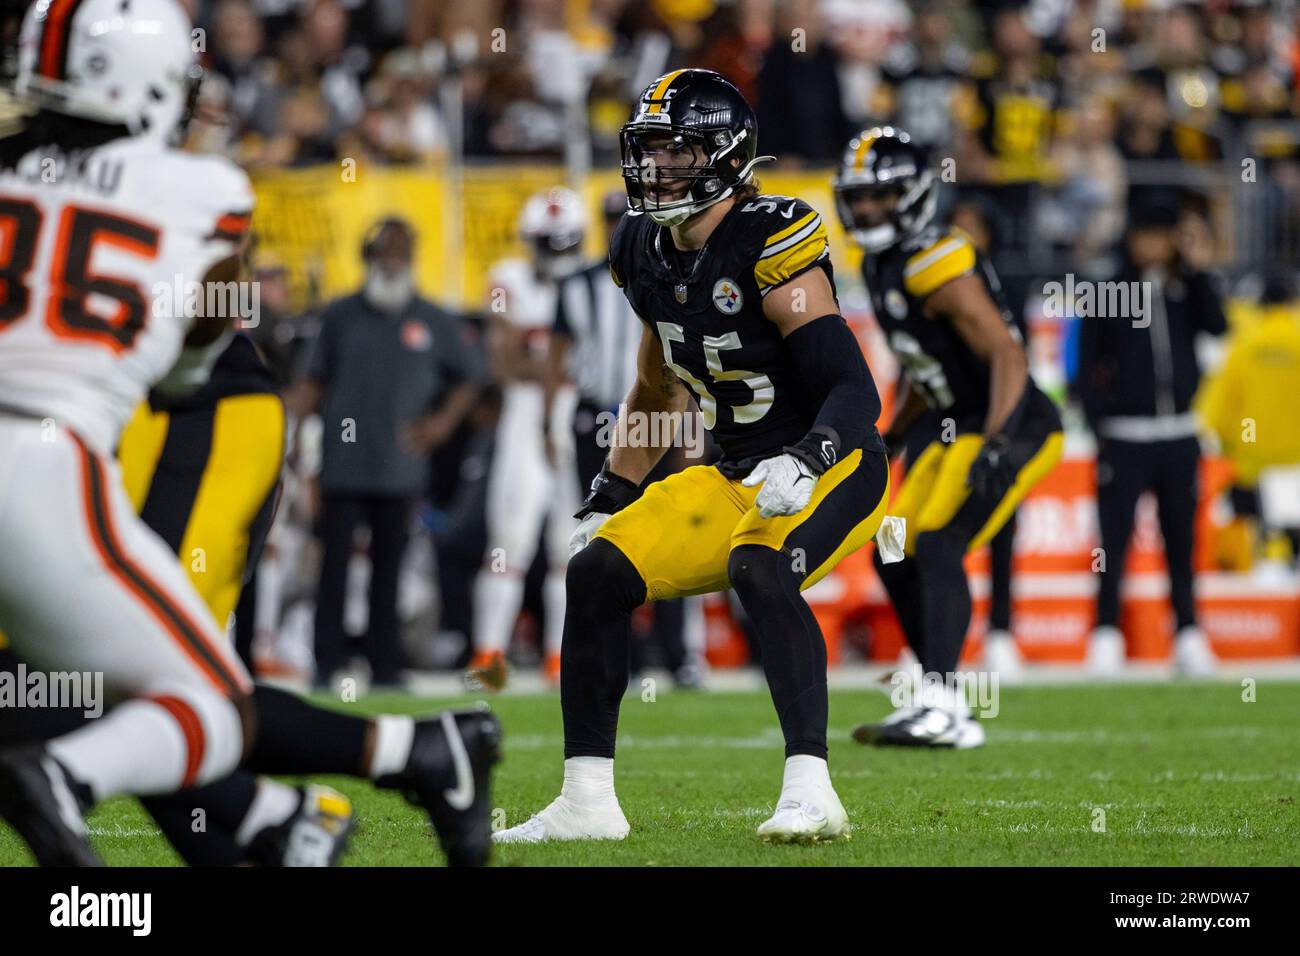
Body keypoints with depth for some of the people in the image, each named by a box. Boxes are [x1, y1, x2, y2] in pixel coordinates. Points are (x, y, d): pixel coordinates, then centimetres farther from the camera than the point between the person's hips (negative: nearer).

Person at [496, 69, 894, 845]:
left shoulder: (769, 243, -20)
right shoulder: (648, 254, 4)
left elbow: (855, 389, -25)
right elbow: (655, 396, 20)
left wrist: (804, 463, -41)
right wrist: (605, 504, 16)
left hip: (835, 470, -8)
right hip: (739, 479, 8)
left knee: (758, 570, -35)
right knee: (598, 571, -6)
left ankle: (811, 791, -35)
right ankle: (588, 800, 1)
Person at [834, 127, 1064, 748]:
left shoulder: (938, 267, -19)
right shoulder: (882, 267, 11)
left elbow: (1006, 353, -24)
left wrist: (997, 444, -34)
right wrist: (889, 440, 24)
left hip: (1013, 430, -11)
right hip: (961, 432, 11)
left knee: (938, 546, -22)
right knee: (895, 556, 10)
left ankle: (939, 710, -27)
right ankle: (942, 702, 15)